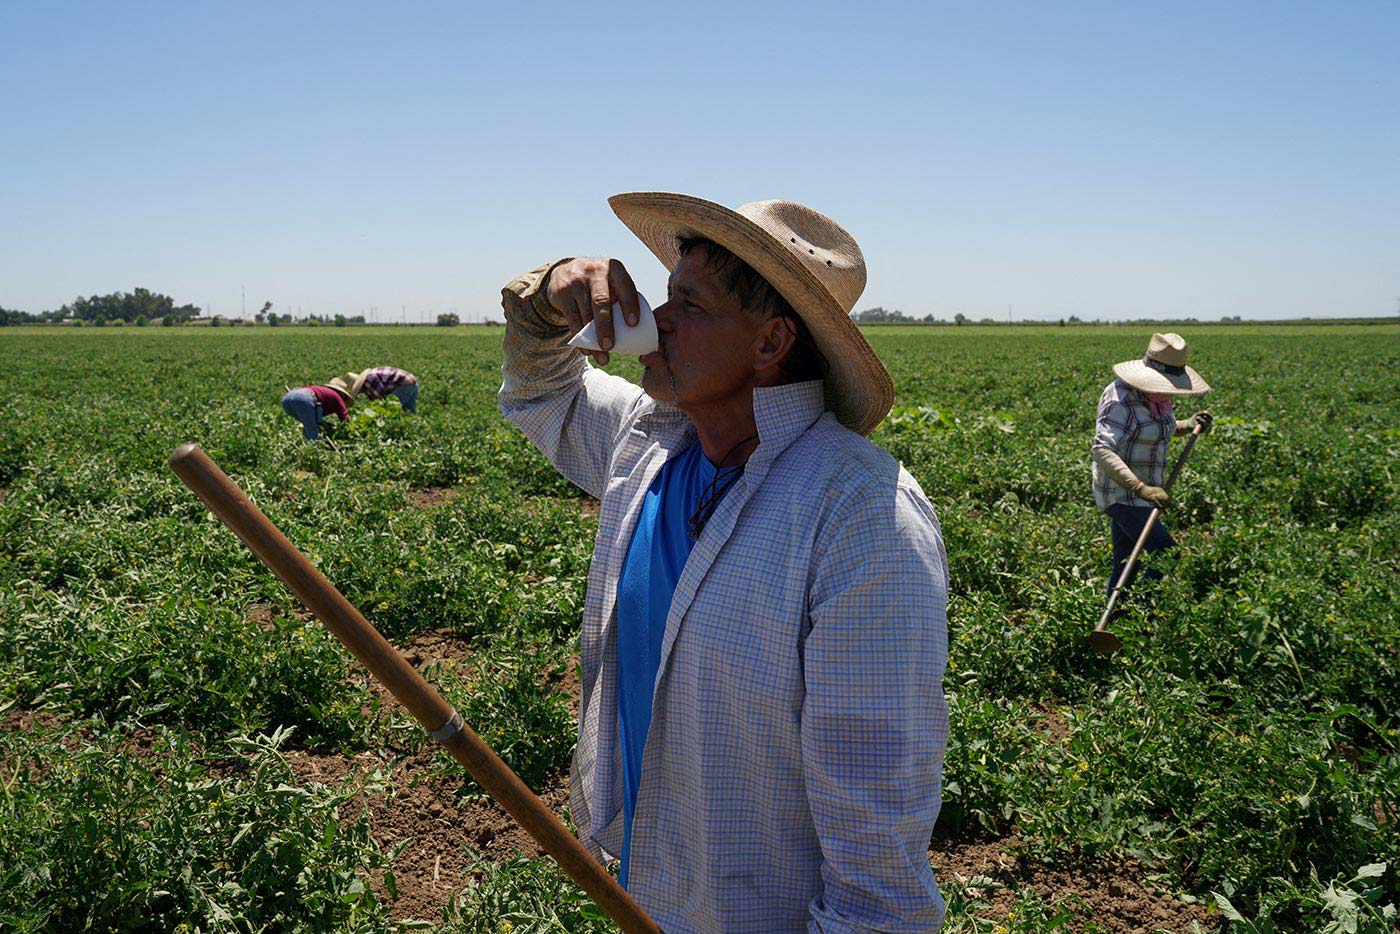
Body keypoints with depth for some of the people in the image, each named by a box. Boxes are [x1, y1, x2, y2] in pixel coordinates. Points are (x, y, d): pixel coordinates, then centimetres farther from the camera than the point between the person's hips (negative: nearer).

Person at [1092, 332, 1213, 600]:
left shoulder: (1158, 394, 7)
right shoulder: (1122, 398, -21)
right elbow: (1102, 449, -31)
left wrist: (1189, 425, 9)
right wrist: (1140, 487, -38)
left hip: (1143, 490, 9)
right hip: (1122, 493, -9)